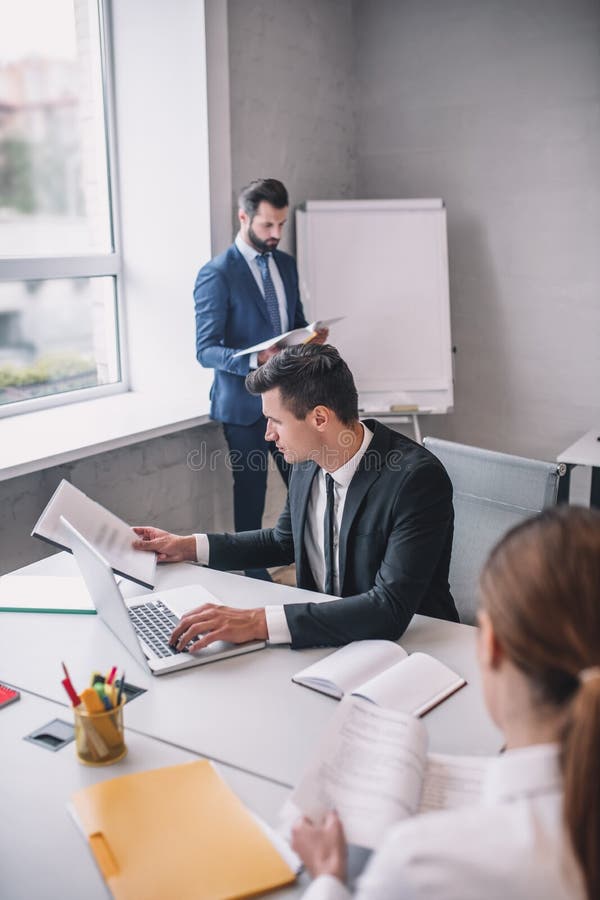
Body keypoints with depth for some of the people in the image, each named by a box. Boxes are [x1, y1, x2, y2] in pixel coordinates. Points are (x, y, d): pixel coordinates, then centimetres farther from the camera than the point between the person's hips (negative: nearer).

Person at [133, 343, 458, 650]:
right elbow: (283, 541, 16)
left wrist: (259, 622, -38)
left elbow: (390, 610, -33)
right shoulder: (308, 462, -3)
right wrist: (189, 546, 8)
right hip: (322, 635, 6)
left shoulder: (417, 478, -26)